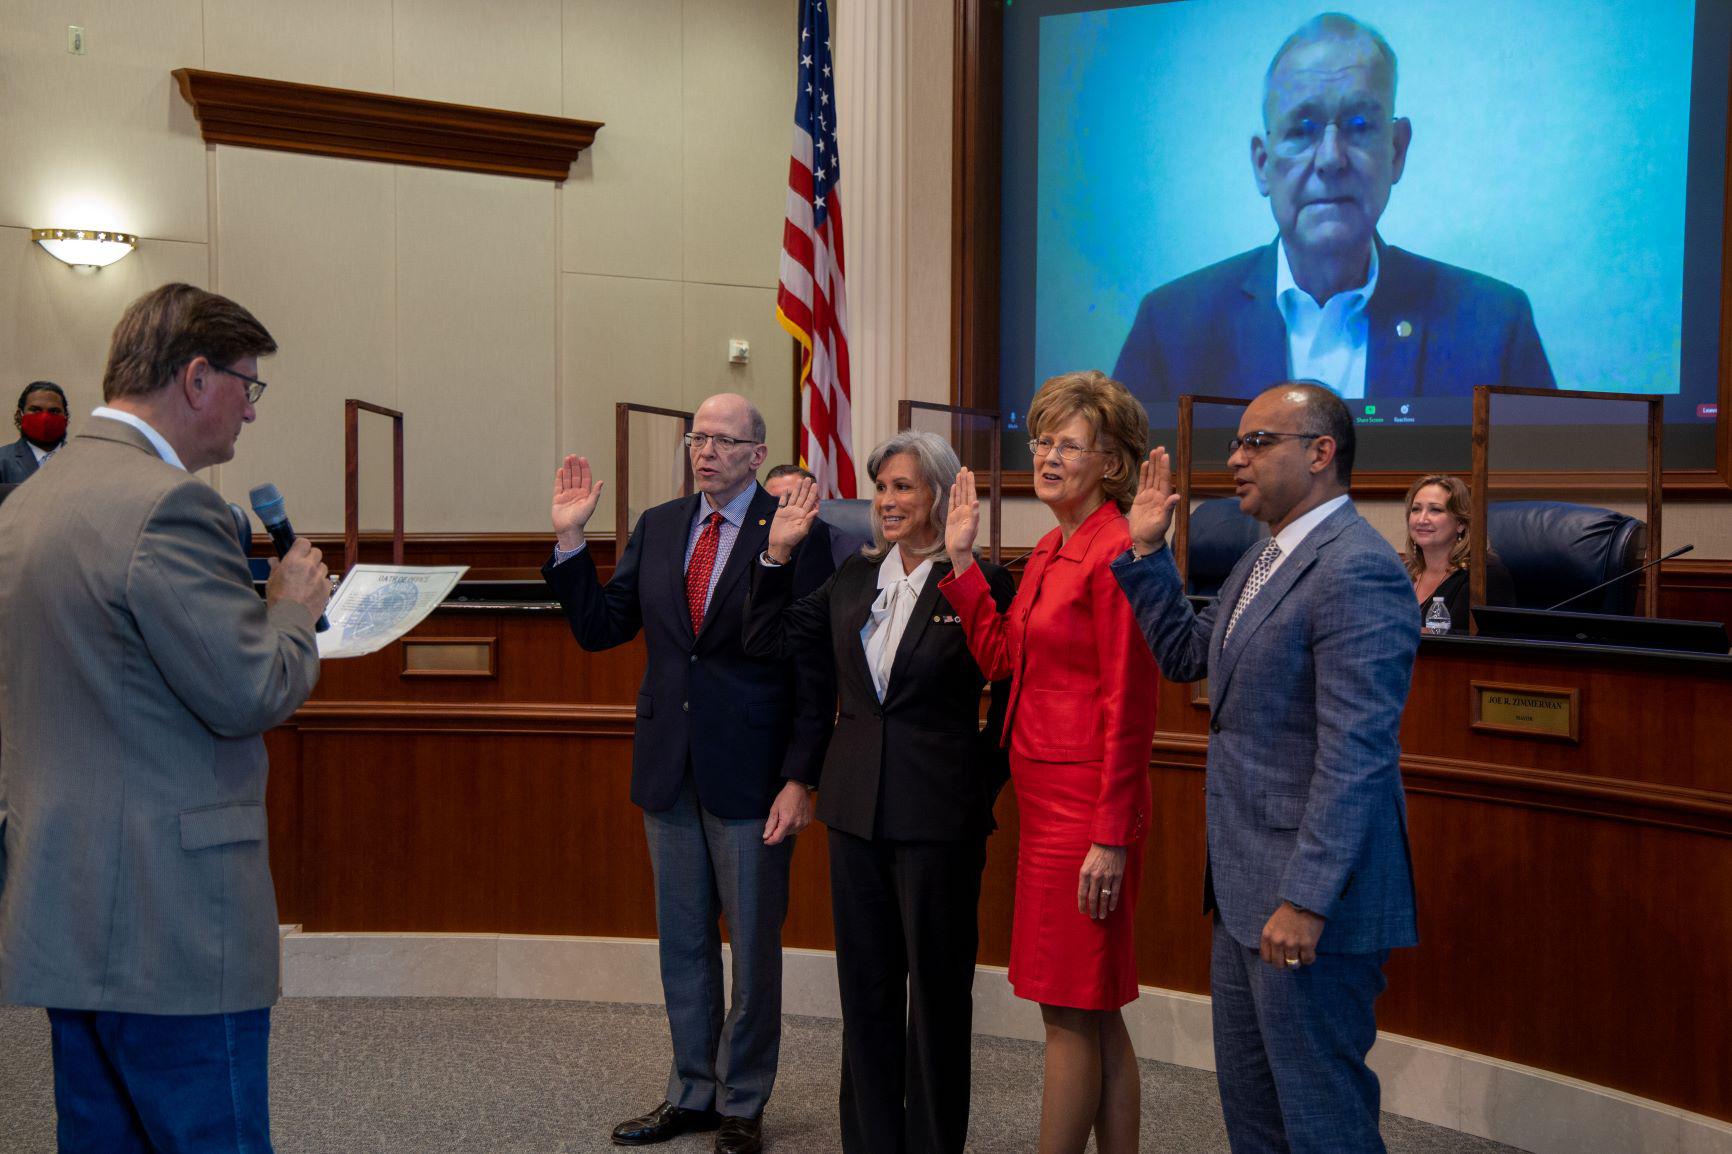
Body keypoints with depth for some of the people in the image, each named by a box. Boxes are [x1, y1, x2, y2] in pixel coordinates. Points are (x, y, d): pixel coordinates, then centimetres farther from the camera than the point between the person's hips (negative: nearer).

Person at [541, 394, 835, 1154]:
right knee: (682, 943, 16)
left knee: (753, 946, 8)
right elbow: (598, 628, 6)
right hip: (669, 772, 5)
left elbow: (815, 671, -11)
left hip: (749, 774, -5)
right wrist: (571, 539, -4)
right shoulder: (657, 527, 7)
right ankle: (692, 1093, 31)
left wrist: (799, 779, -15)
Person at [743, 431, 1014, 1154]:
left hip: (938, 816, -5)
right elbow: (767, 640, 10)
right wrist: (777, 553, 2)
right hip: (857, 808, 5)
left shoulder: (982, 582, -9)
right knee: (866, 984, 15)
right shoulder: (854, 578, 8)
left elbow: (1012, 698, -7)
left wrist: (981, 785, -7)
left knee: (936, 985, 8)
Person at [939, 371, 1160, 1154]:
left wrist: (1111, 838, -18)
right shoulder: (1049, 551, 13)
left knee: (1072, 1014, 1)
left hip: (1085, 808, -9)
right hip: (1046, 800, 9)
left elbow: (1128, 706, -17)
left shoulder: (1115, 554, -15)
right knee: (1096, 1016, 15)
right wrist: (962, 560, 8)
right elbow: (1000, 656, 11)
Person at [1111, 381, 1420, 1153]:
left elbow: (1355, 755, -24)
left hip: (1307, 896, -10)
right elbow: (1187, 655, 20)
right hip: (1246, 888, 10)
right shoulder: (1263, 560, 12)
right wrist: (1147, 552, 11)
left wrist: (1306, 900, -25)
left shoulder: (1355, 570, -20)